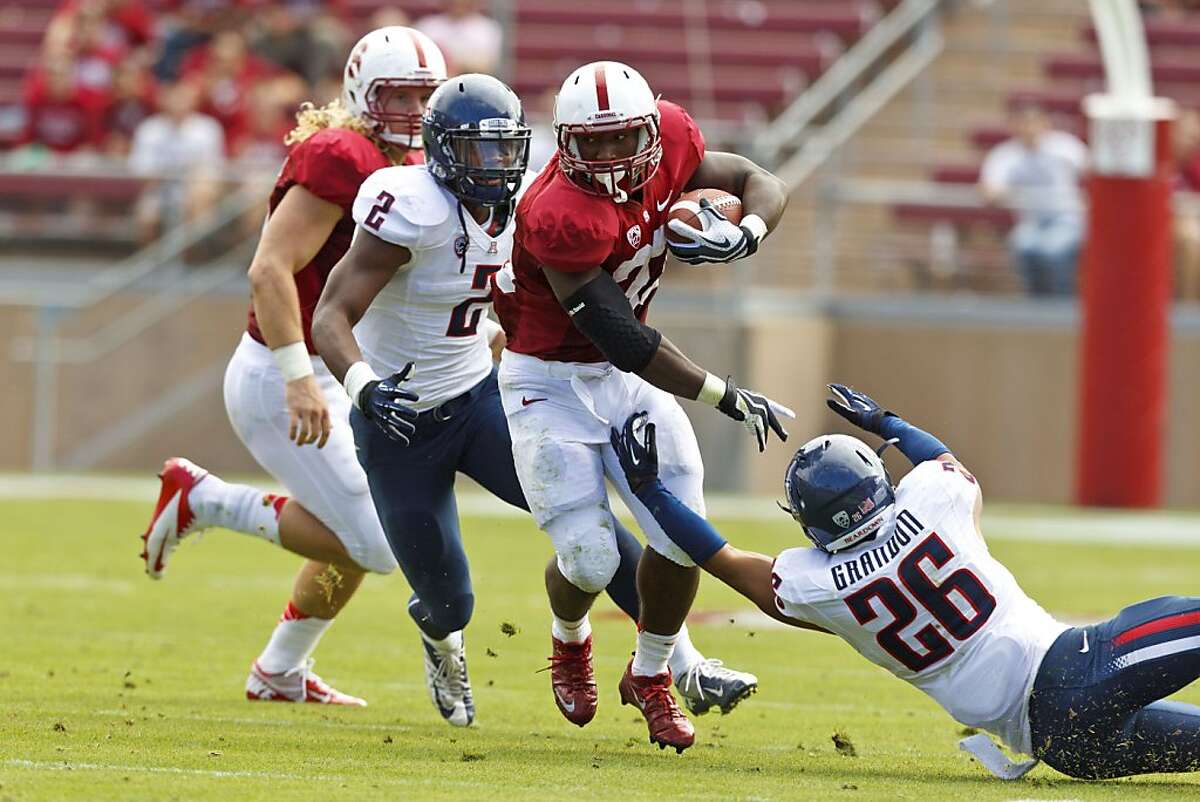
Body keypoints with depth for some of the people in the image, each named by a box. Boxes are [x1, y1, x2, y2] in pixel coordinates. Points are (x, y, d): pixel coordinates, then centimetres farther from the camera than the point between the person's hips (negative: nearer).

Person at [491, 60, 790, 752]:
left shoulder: (669, 137, -12)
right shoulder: (561, 220, -33)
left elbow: (764, 186, 1)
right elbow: (623, 342, -31)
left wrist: (743, 236, -22)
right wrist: (726, 397, -25)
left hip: (627, 379, 6)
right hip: (551, 382, -6)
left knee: (683, 537, -3)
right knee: (591, 562, -9)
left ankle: (651, 675, 23)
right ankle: (570, 642, 28)